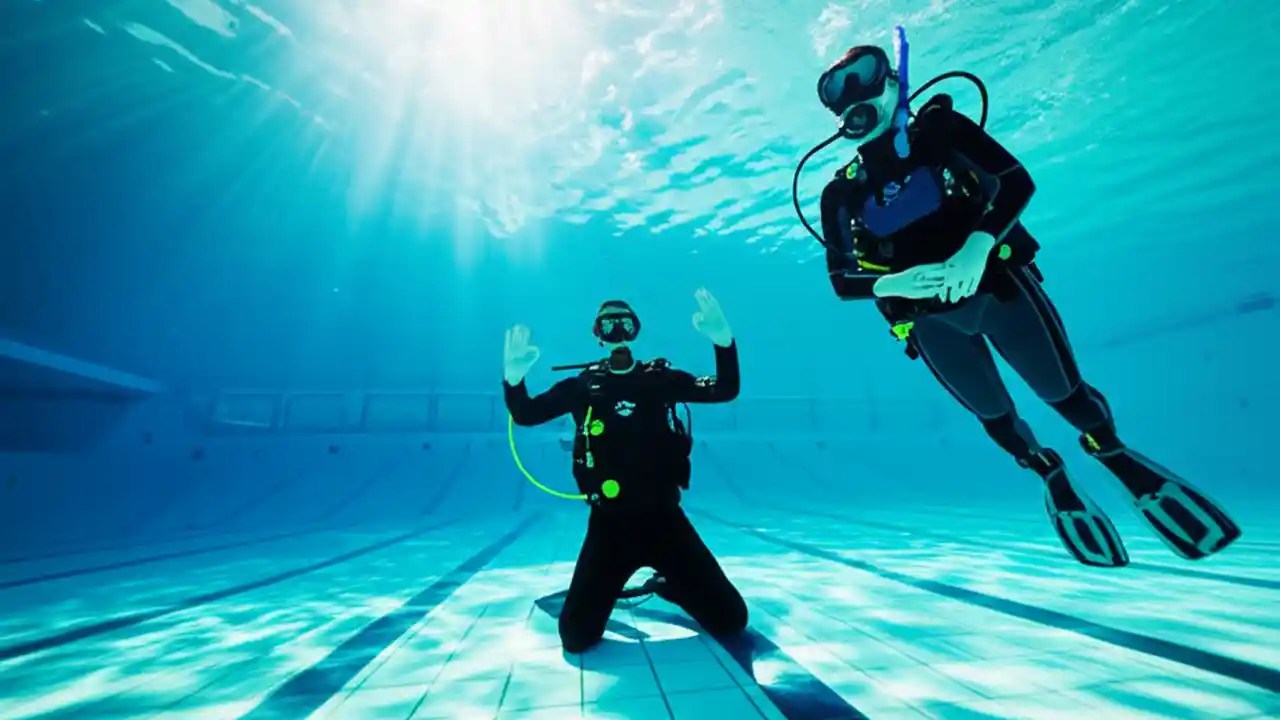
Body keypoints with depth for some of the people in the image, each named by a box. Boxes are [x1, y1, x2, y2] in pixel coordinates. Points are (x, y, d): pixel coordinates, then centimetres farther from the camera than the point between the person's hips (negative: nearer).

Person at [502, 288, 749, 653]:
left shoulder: (662, 378, 1)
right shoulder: (582, 385, 1)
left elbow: (726, 390, -3)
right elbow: (525, 415, 4)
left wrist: (724, 341, -20)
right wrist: (513, 379, -17)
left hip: (665, 519, 1)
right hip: (608, 525, 0)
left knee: (730, 620, 2)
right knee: (576, 637, -1)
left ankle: (668, 586, 30)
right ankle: (605, 590, 31)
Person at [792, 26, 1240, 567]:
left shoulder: (938, 128, -5)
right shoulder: (840, 193, -4)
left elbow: (1018, 182, -11)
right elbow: (841, 280, -6)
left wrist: (977, 246, -28)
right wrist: (894, 285, -26)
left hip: (997, 281, -1)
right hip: (930, 320, 2)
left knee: (1066, 394, 5)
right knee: (995, 417, 15)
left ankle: (1121, 460, 37)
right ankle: (1056, 484, 43)